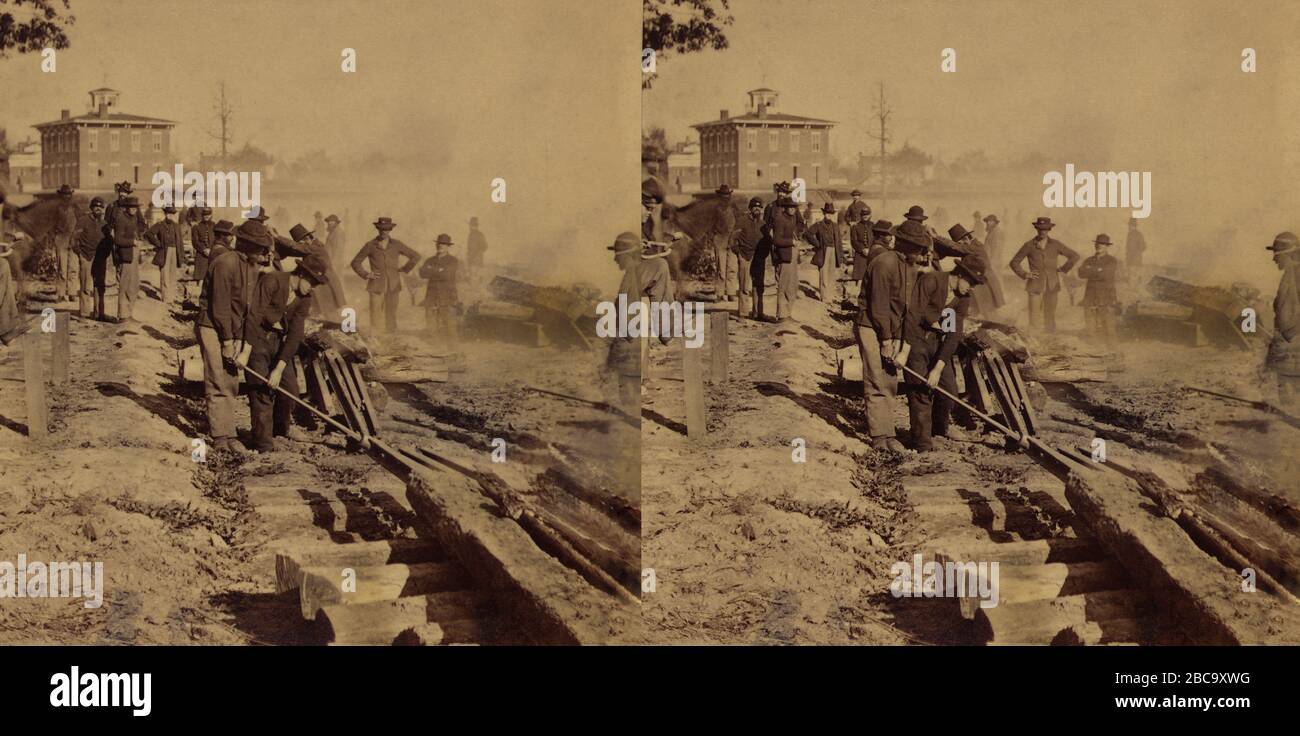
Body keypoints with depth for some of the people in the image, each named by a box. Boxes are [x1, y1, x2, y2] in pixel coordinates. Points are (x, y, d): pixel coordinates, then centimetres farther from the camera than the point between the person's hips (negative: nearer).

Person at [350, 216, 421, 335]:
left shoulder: (397, 245, 6)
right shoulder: (370, 246, 2)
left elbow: (415, 256, 13)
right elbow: (355, 262, 9)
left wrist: (404, 269, 7)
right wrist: (366, 275, -3)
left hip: (393, 286, 2)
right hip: (377, 286, -2)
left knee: (391, 316, 4)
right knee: (375, 315, -8)